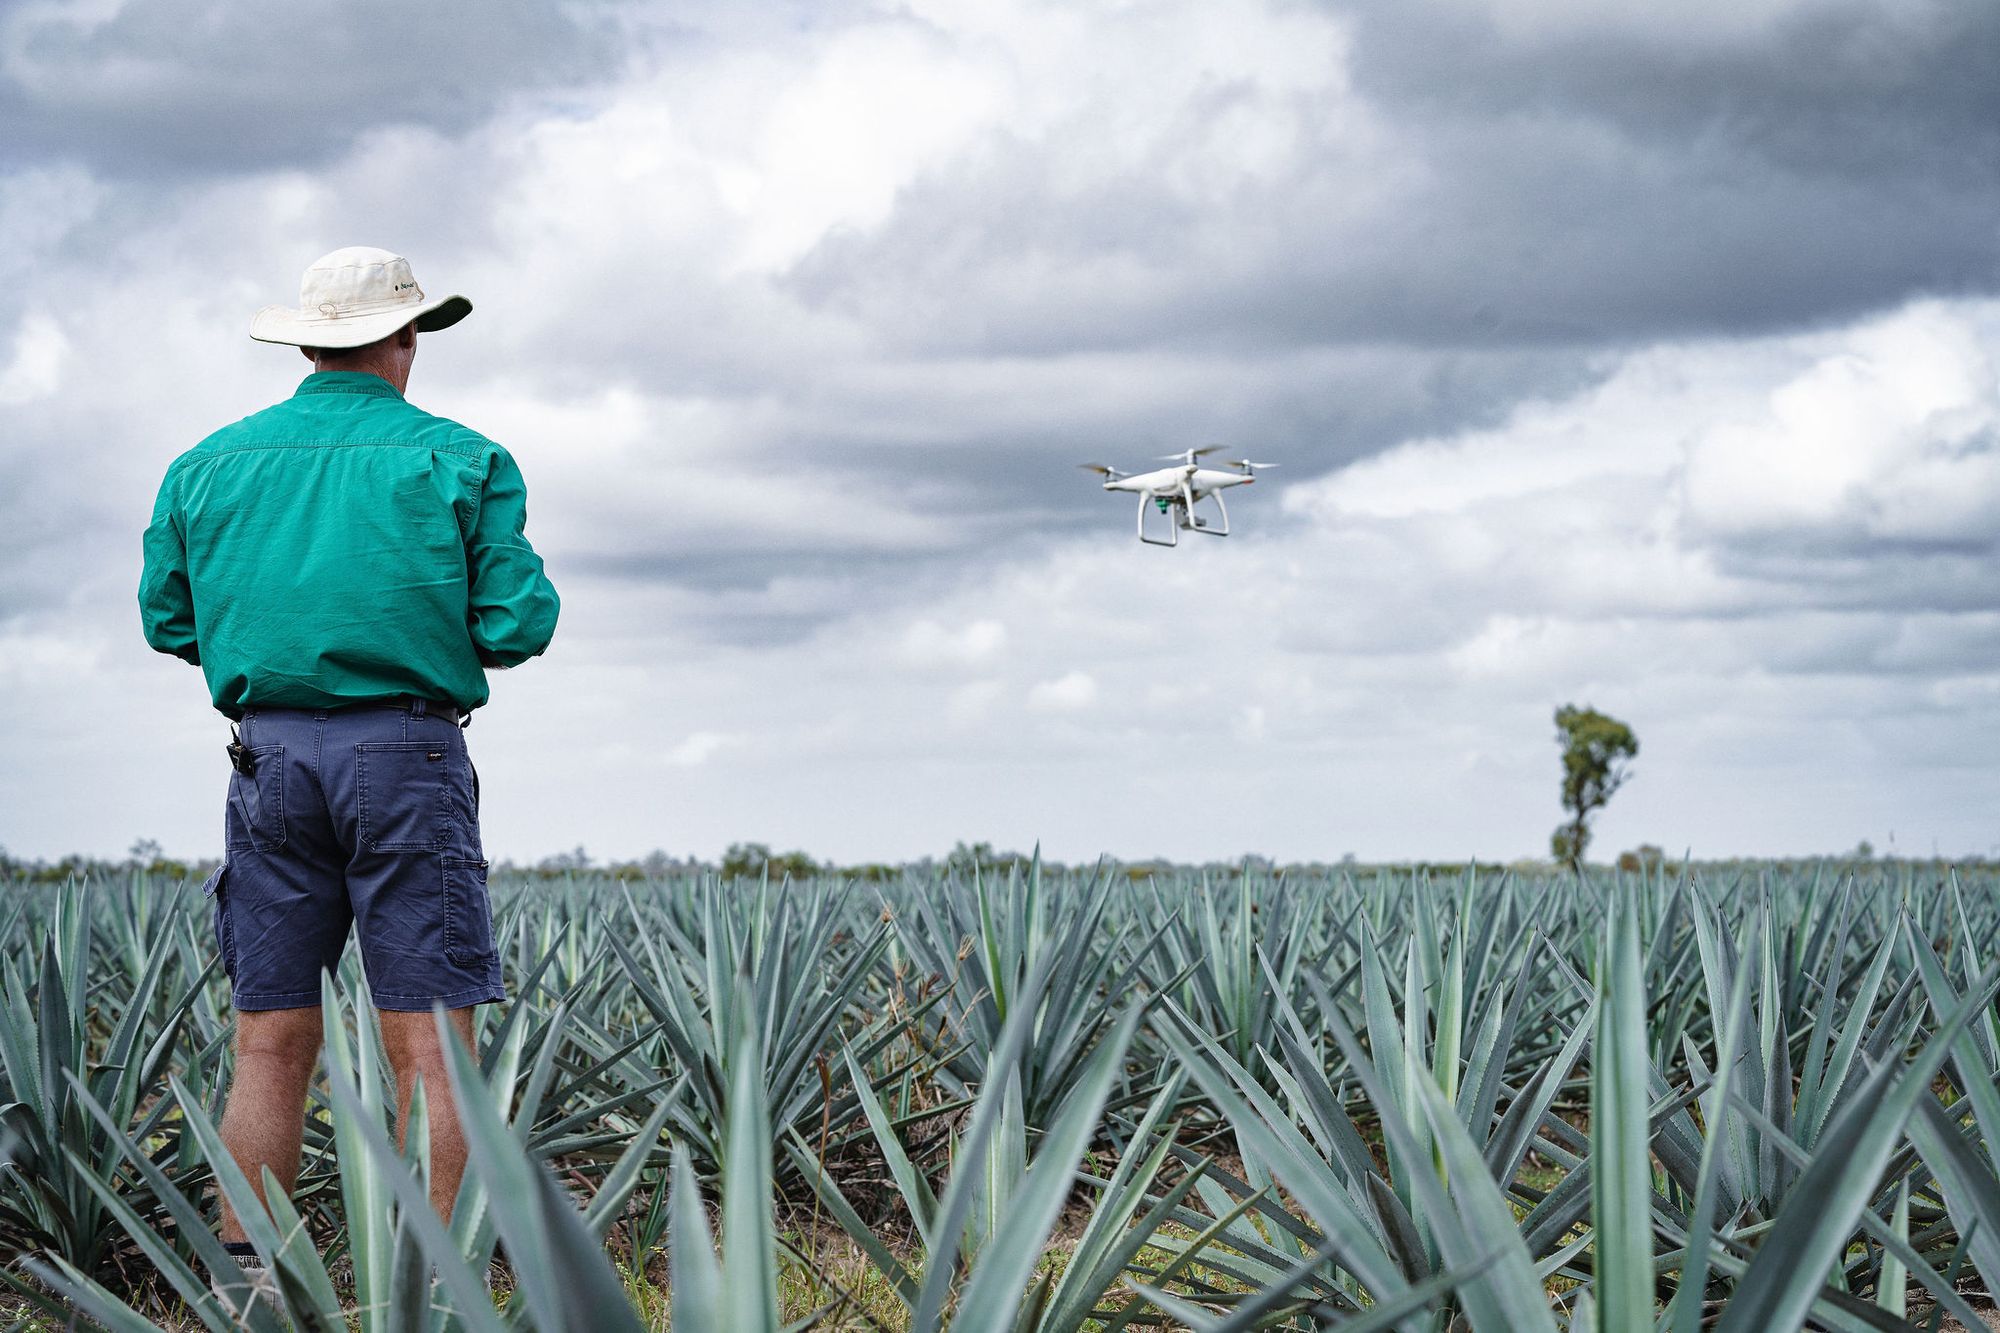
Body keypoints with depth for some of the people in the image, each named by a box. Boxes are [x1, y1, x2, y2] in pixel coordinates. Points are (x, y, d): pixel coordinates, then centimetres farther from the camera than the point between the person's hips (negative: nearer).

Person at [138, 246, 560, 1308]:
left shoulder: (212, 465, 11)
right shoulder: (461, 461, 1)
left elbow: (169, 620, 13)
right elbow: (519, 625, -4)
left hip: (268, 754, 3)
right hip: (408, 754, -3)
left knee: (271, 1042, 6)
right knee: (428, 1043, -2)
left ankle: (243, 1285, 3)